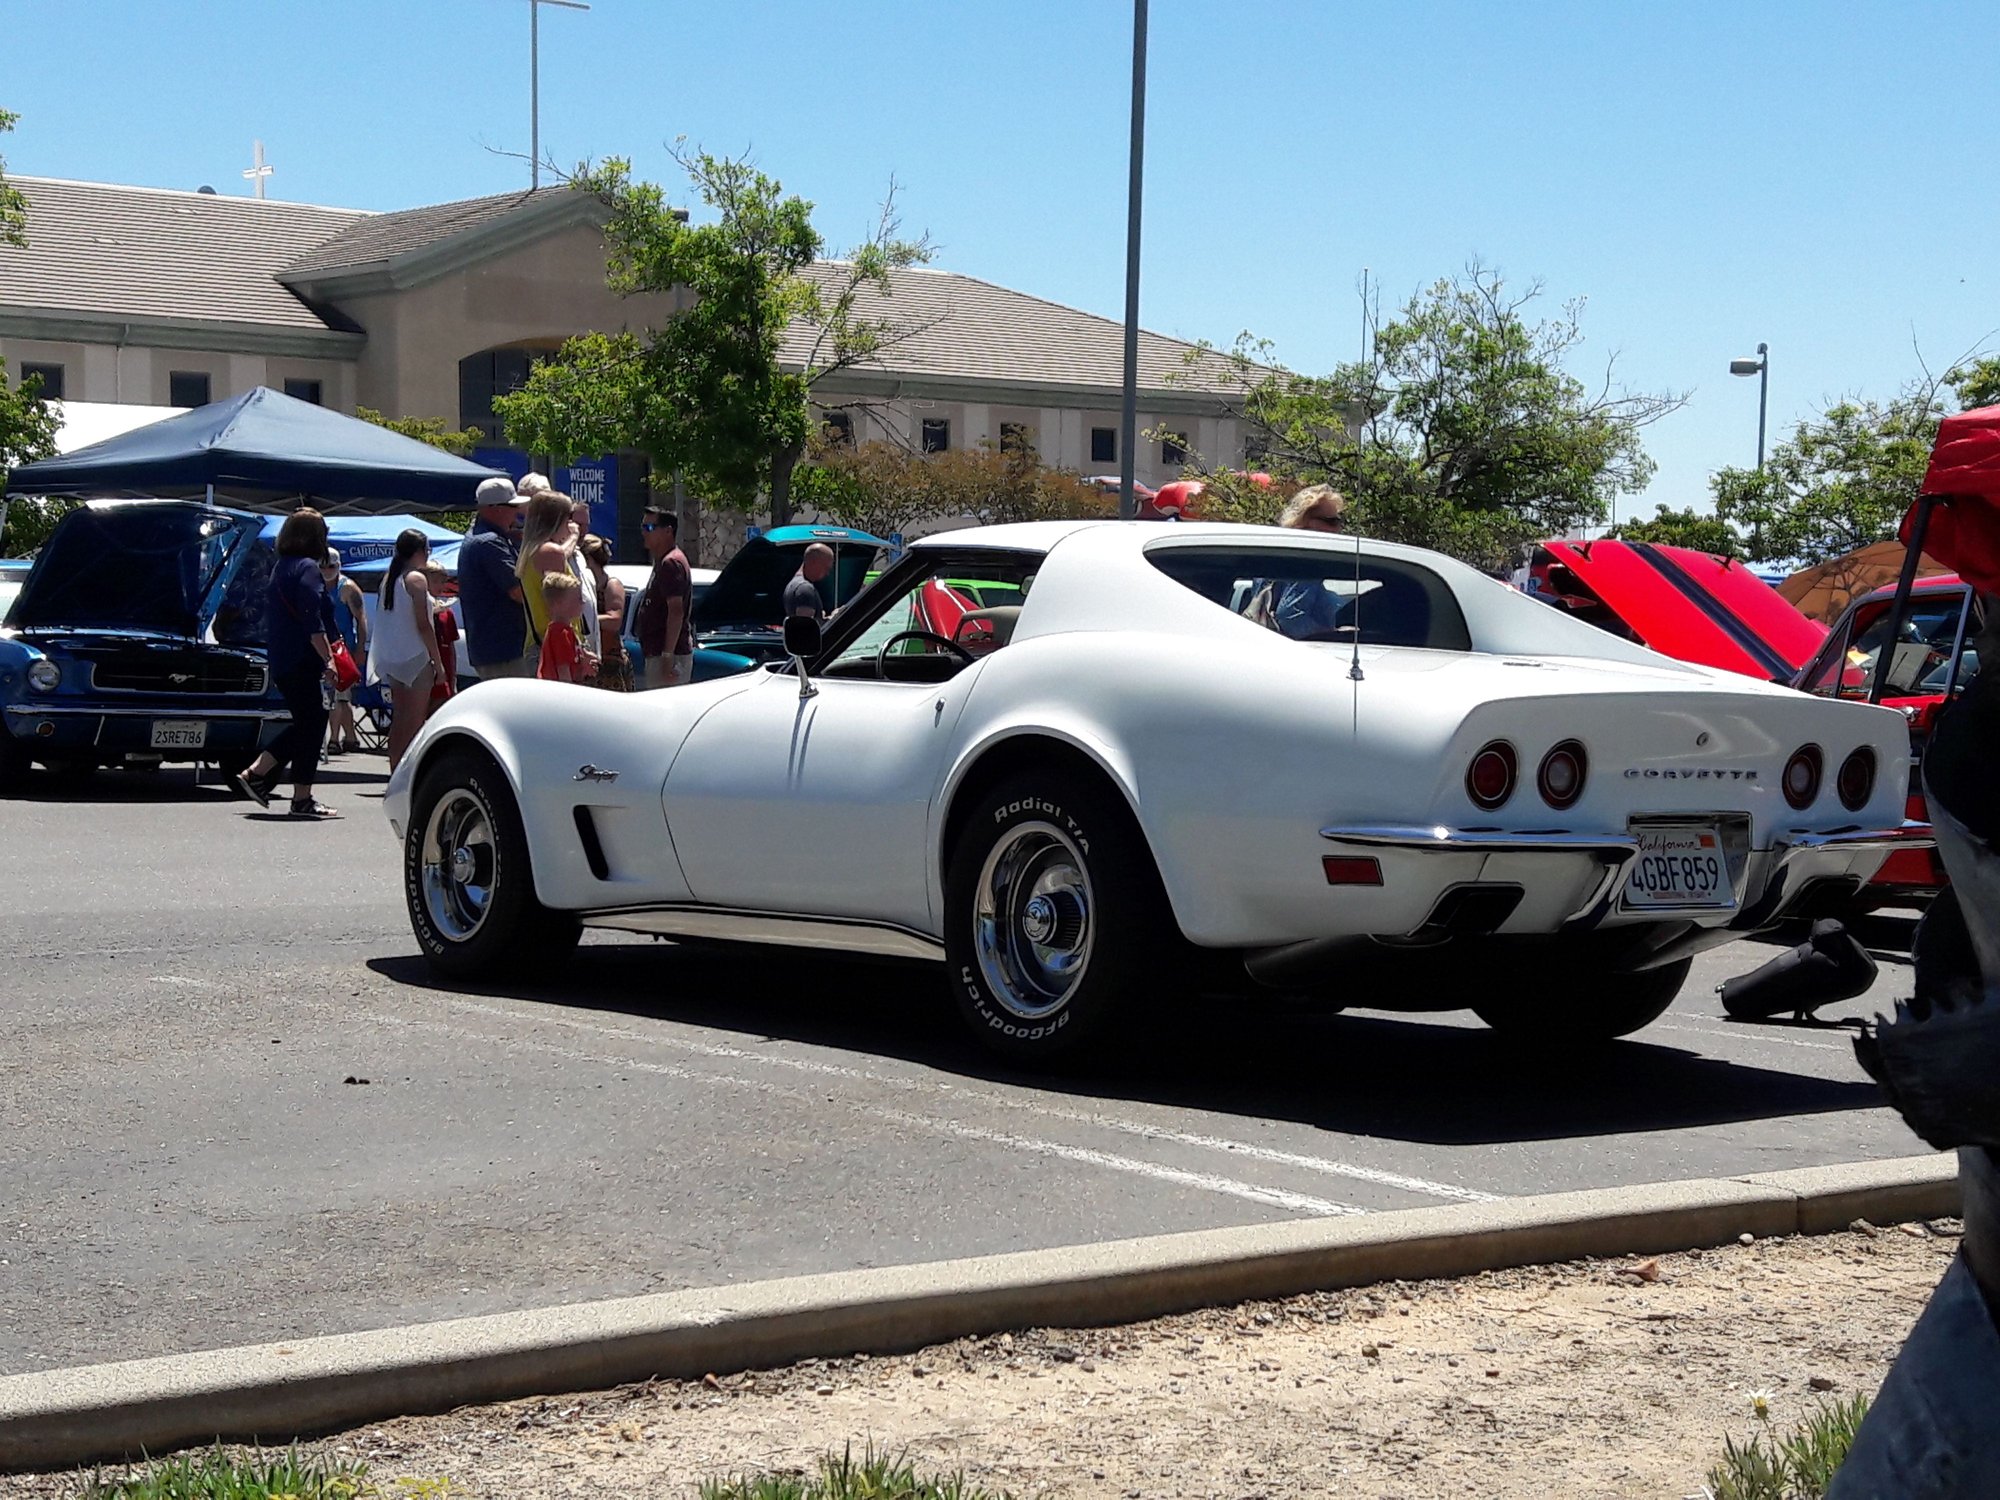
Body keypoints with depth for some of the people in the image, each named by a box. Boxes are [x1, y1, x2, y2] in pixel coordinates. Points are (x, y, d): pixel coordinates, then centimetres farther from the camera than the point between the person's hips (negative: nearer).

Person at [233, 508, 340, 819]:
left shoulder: (280, 568, 17)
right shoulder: (307, 568, -12)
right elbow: (312, 621, -20)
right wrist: (329, 659, -20)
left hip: (280, 662, 9)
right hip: (303, 662, -9)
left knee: (304, 725, 17)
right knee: (311, 725, -3)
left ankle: (255, 774, 11)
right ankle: (302, 799, -1)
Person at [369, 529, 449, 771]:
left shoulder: (388, 578, 11)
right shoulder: (416, 579, -11)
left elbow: (387, 621, 14)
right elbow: (422, 625, -14)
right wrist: (438, 662, -10)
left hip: (392, 658, 8)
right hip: (416, 659, -8)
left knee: (398, 721, 12)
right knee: (415, 723, -5)